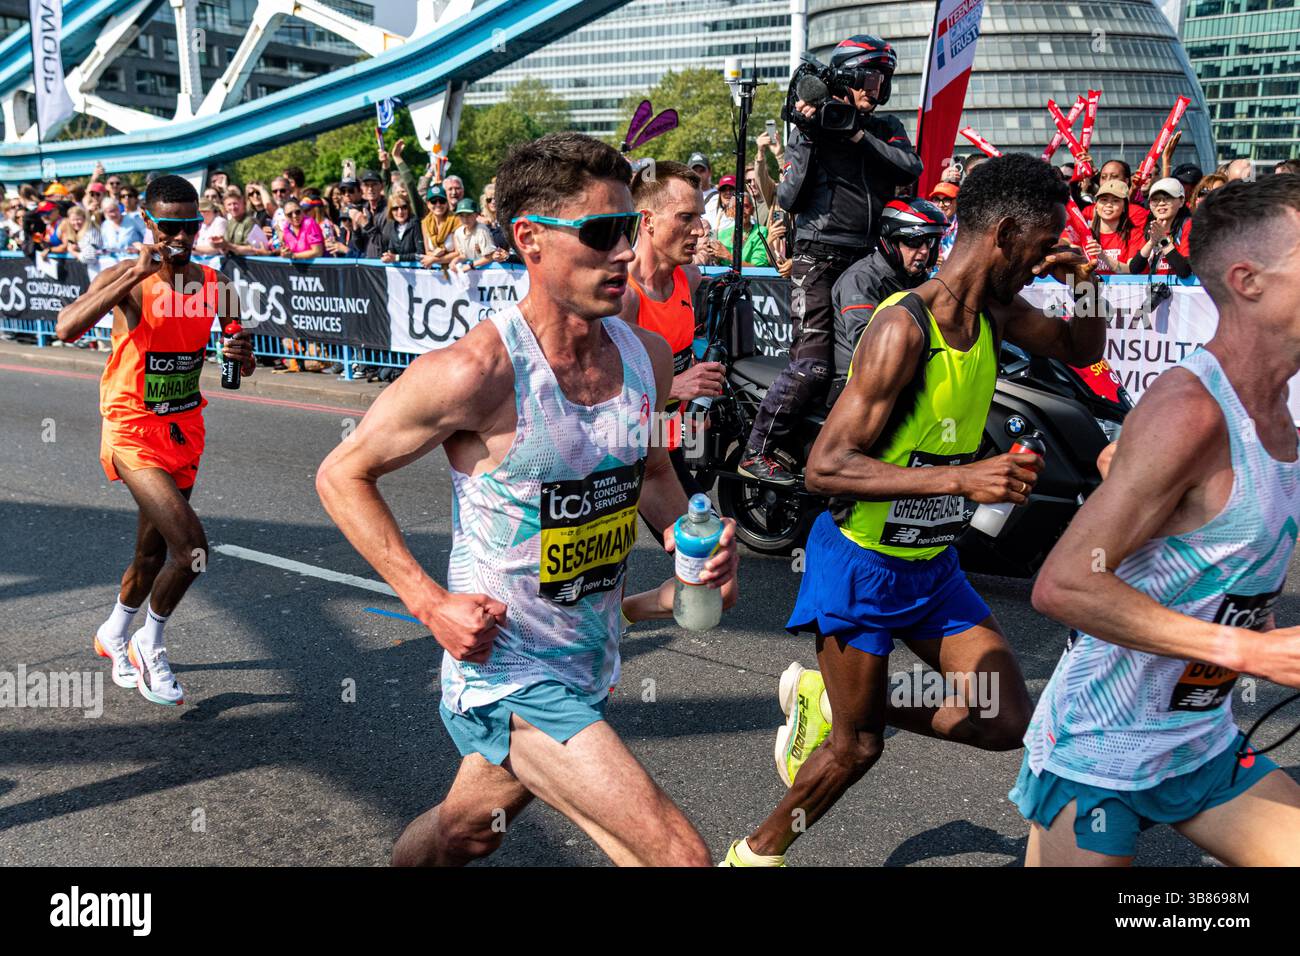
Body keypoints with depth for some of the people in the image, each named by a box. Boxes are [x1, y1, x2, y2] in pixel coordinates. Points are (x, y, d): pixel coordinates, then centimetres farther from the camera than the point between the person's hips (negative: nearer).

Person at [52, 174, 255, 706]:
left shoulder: (214, 286, 1)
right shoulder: (127, 279, -13)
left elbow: (244, 369, 7)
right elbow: (66, 329, -31)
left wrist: (243, 355, -18)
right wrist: (136, 273, -34)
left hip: (184, 432, 6)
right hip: (133, 432, -6)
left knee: (154, 552, 19)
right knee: (191, 547, -18)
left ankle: (114, 636, 47)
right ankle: (151, 643, 9)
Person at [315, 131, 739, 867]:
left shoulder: (647, 356, -3)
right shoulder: (478, 371, -23)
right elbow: (342, 475, -11)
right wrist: (431, 604, -19)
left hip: (592, 664, 7)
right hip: (511, 673, -7)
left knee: (469, 832, 28)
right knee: (680, 854, -13)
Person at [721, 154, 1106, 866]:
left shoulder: (996, 314, 0)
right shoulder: (903, 327, -25)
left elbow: (1081, 351, 19)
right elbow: (823, 467, -29)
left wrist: (1087, 286, -3)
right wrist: (962, 478, -37)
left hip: (933, 563, 8)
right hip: (863, 565, -8)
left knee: (1006, 723, 6)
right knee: (856, 748, 5)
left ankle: (825, 701, 24)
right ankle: (754, 854, 32)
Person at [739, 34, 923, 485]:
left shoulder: (886, 128, 14)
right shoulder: (812, 128, 1)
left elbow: (911, 168, -5)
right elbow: (788, 200, -10)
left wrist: (859, 136, -11)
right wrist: (807, 136, -19)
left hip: (867, 261, 6)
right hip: (818, 260, -6)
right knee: (812, 366, -15)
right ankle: (755, 453, -7)